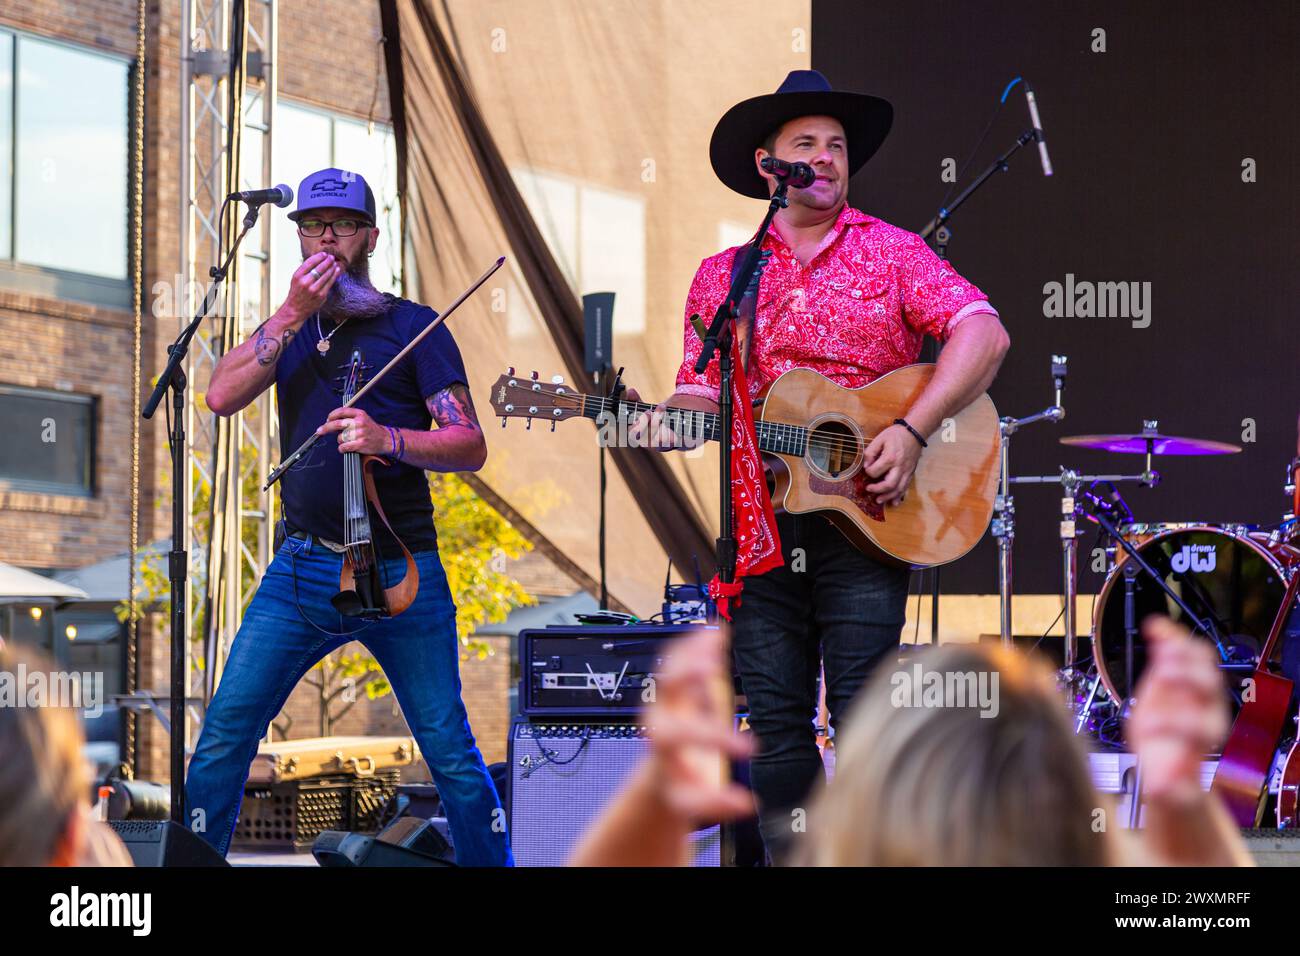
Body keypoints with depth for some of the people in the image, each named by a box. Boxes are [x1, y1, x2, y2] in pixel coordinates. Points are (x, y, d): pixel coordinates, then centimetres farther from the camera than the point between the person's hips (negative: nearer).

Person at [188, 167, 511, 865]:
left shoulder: (411, 326, 4)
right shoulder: (289, 330, 16)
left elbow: (470, 446, -3)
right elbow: (221, 396, -2)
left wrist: (386, 438, -20)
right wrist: (293, 315, -9)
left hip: (400, 571, -3)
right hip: (301, 568, 3)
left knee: (449, 750, -1)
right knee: (224, 731, -7)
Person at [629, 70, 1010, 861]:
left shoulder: (890, 252, 4)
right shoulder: (723, 276, 14)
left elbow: (985, 334, -8)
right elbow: (704, 389, 11)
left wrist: (912, 431, -18)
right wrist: (669, 422, -13)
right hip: (760, 521, 3)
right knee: (776, 721, 5)